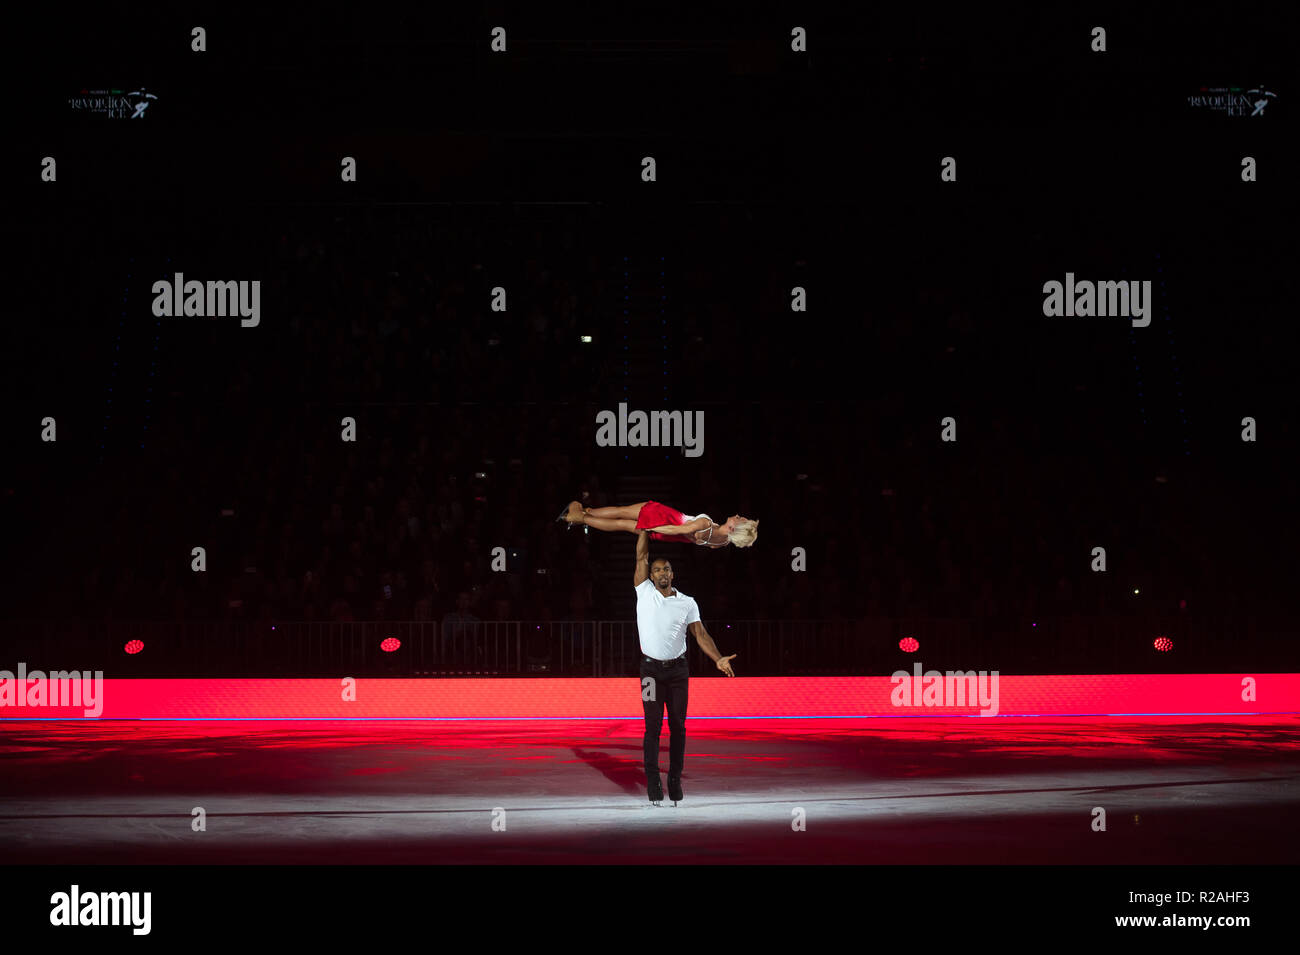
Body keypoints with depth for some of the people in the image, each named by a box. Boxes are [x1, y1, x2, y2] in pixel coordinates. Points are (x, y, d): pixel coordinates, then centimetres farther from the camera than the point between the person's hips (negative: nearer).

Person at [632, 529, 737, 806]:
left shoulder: (687, 603, 5)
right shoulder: (645, 592, 2)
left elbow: (700, 634, -1)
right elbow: (641, 556, -1)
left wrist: (718, 659, -15)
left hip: (678, 669, 2)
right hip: (652, 669, -2)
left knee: (678, 726, 3)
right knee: (653, 725, -5)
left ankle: (675, 780, 10)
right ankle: (653, 783, -3)